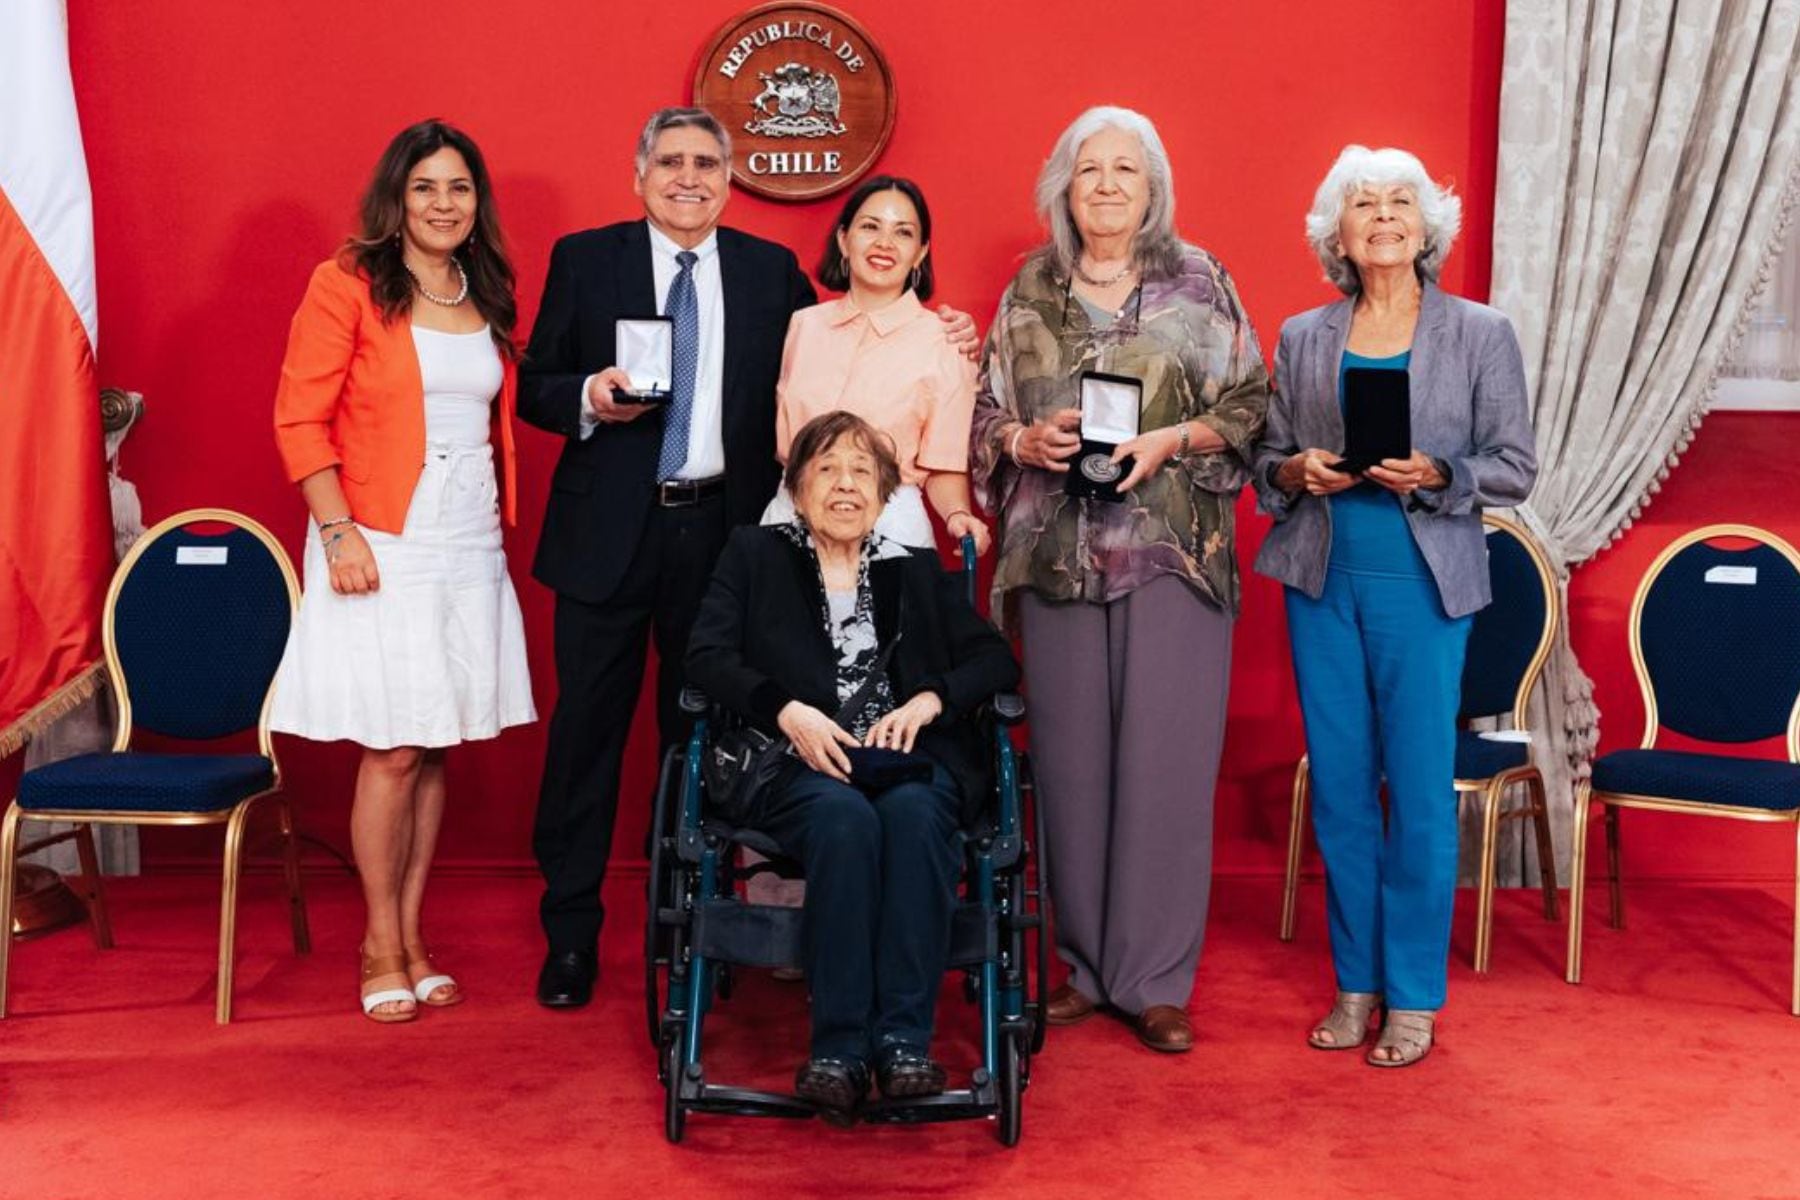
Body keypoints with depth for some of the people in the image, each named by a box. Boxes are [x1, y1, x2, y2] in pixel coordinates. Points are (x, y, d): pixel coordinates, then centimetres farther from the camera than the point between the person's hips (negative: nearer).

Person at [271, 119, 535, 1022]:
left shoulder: (491, 298, 13)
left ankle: (411, 936, 21)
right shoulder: (348, 284, -4)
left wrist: (500, 518, 9)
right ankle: (382, 948, 13)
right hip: (382, 548, -5)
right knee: (394, 752, -2)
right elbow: (299, 418, -8)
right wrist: (338, 529, -15)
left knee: (435, 751, 9)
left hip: (469, 549, 5)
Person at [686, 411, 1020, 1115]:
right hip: (798, 765, -1)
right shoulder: (755, 556, 19)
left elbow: (996, 659, 14)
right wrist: (789, 712, -13)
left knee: (913, 812, -34)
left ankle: (904, 1040, -31)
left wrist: (927, 701, -6)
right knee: (845, 816, -36)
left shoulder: (918, 571, 23)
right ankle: (838, 1047, -30)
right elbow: (706, 655, 3)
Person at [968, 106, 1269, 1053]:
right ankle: (1084, 966, 17)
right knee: (1069, 758, 4)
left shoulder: (1198, 282, 6)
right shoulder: (1029, 291, 12)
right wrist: (1027, 441, -6)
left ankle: (1157, 980, 7)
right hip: (1058, 555, 2)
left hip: (1174, 552, -2)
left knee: (1165, 758, -3)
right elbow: (986, 413, 14)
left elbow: (1250, 405, 4)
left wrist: (1171, 441, -11)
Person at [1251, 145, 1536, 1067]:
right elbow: (1266, 463, 13)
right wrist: (1298, 472, -9)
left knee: (1419, 793, -1)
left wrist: (1433, 475, -16)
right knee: (1339, 788, 6)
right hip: (1322, 582, 3)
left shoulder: (1481, 334, 3)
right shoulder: (1301, 339, 9)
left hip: (1422, 588, -2)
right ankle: (1355, 983, 19)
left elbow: (1515, 467, 1)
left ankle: (1413, 998, 12)